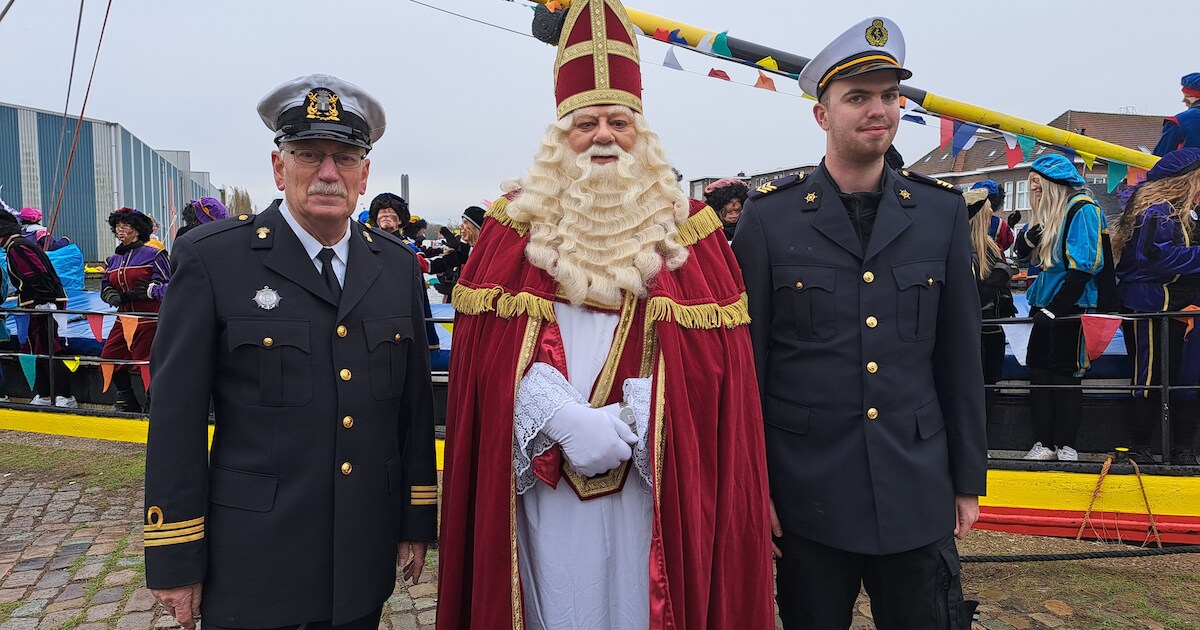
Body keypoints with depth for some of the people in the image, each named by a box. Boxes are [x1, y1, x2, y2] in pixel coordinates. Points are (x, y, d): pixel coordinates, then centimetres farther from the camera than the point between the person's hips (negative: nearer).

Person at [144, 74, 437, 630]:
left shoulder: (397, 266, 4)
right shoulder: (211, 258, -8)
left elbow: (415, 403, 7)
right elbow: (177, 417, -7)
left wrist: (417, 522, 7)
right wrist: (174, 559, -6)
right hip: (253, 560, -3)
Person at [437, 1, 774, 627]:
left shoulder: (685, 227, 3)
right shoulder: (518, 222, 3)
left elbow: (714, 362, -3)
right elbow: (488, 354, -3)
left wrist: (629, 424, -15)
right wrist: (564, 421, -16)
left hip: (652, 482, 0)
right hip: (542, 485, 0)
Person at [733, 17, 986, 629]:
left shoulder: (941, 211, 2)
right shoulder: (769, 216, -6)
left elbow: (960, 356, 6)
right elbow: (747, 362, -4)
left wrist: (969, 480, 7)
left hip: (918, 493, 2)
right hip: (806, 493, -2)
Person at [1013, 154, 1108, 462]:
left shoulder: (1082, 210, -12)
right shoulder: (1047, 211, 13)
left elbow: (1084, 264, -19)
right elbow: (1022, 252, 15)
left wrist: (1057, 307, -19)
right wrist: (1029, 237, -8)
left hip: (1071, 307, -8)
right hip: (1047, 306, 8)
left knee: (1065, 374, -2)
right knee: (1038, 368, 6)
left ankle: (1065, 445, 8)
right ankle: (1043, 443, 12)